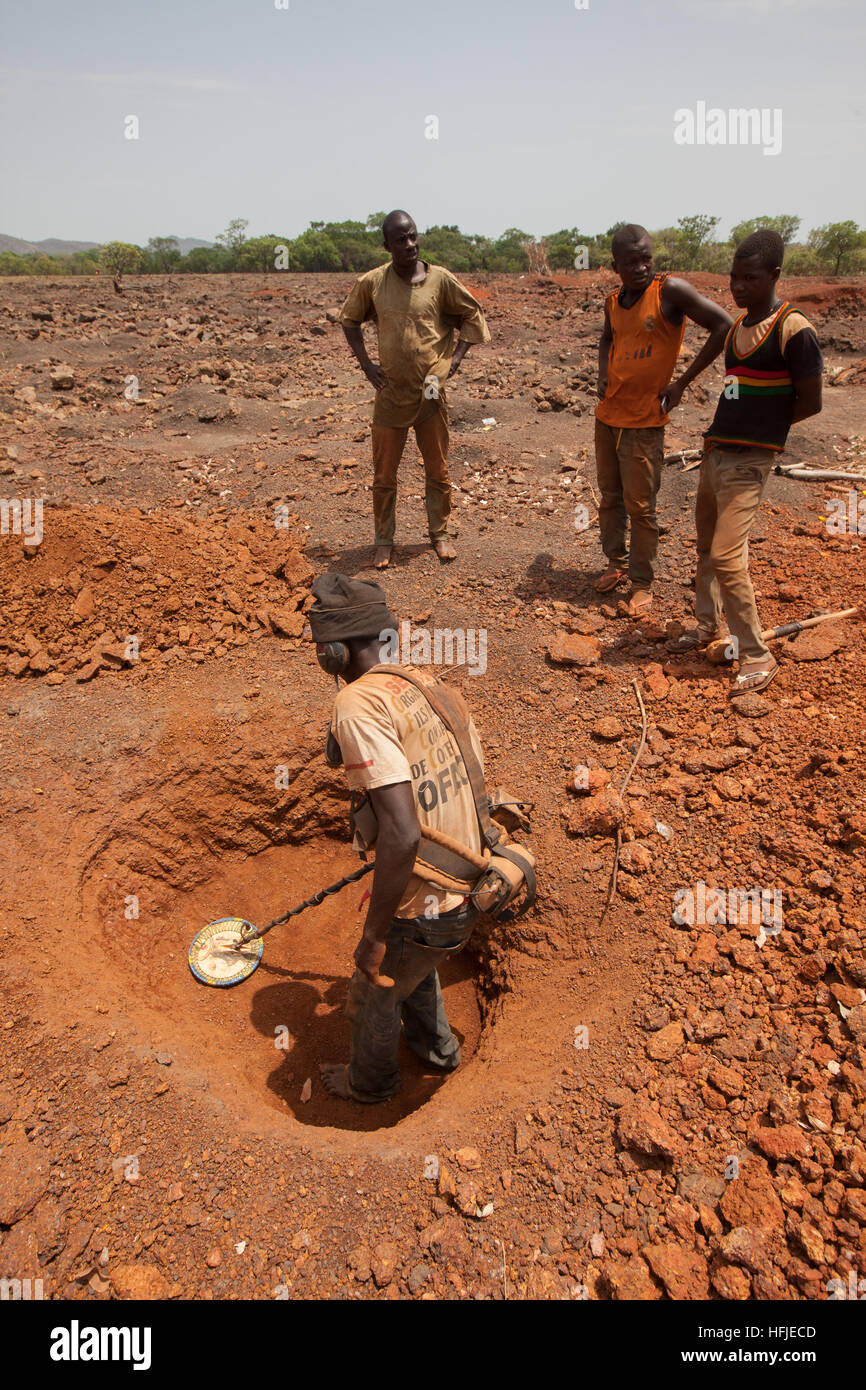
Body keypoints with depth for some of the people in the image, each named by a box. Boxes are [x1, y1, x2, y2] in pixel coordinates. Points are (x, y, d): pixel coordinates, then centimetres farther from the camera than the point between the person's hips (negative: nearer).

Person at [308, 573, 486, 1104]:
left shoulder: (359, 705, -24)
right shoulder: (430, 683, 0)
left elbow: (402, 832, -31)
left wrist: (375, 936, -19)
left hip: (420, 910, -7)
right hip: (468, 896, 7)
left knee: (374, 996, 24)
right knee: (415, 969, 36)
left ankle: (371, 1080, 52)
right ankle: (437, 1046, 62)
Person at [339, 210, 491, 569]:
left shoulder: (440, 279, -4)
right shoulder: (371, 283, -2)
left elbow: (472, 315, 8)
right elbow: (349, 320, 14)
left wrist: (454, 358, -1)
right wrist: (366, 364, 5)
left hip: (431, 392, 0)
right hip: (390, 394, 0)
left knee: (438, 470, 9)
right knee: (384, 475, 5)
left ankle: (439, 533, 26)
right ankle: (384, 541, 18)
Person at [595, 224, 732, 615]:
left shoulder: (670, 291, -12)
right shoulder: (613, 303, 6)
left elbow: (724, 325, -16)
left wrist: (682, 382, -13)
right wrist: (603, 373, 8)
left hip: (644, 423, -6)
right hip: (607, 416, 6)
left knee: (640, 507, -2)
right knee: (610, 498, 15)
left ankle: (642, 583, 11)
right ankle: (616, 563, 32)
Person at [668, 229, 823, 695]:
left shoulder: (794, 330, -12)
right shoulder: (739, 324, 12)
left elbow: (810, 402, -8)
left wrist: (759, 431, -2)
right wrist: (722, 431, 8)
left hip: (748, 460, -8)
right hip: (715, 451, 8)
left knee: (726, 556, -14)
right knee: (707, 546, 16)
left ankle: (757, 657, -3)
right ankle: (707, 625, 34)